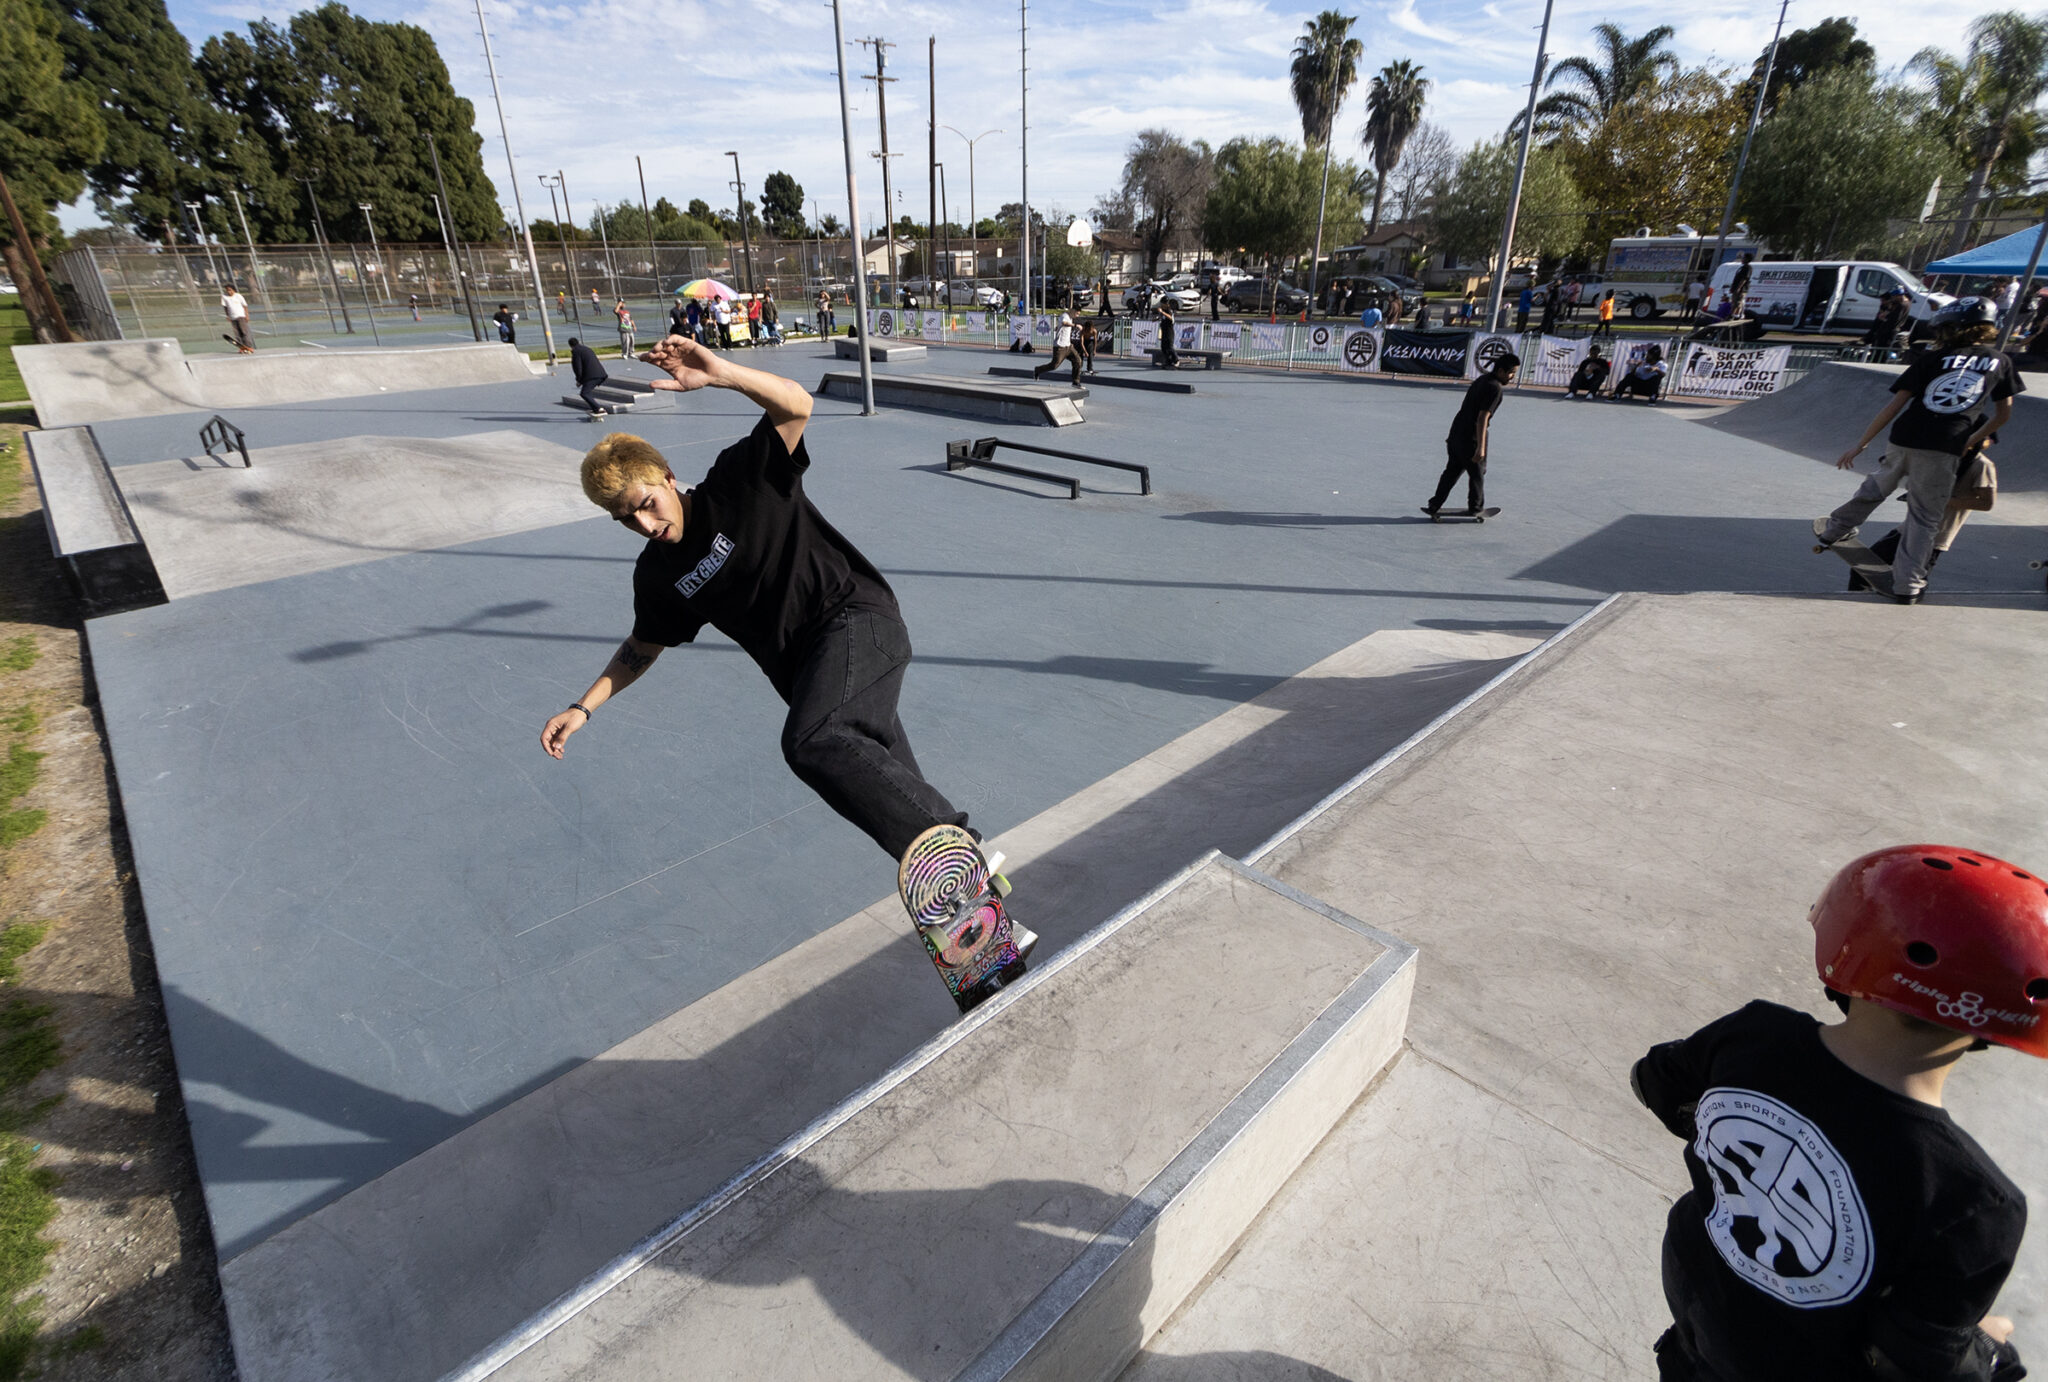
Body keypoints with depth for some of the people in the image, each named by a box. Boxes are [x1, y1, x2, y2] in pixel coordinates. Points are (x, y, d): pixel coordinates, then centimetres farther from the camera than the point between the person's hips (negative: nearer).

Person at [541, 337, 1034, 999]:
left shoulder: (740, 480, -4)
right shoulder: (657, 575, 11)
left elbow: (795, 405, -17)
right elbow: (642, 648, 26)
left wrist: (719, 372, -32)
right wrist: (583, 707, 18)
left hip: (856, 620, -7)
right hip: (807, 670, 7)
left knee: (810, 741, -35)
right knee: (890, 789, 4)